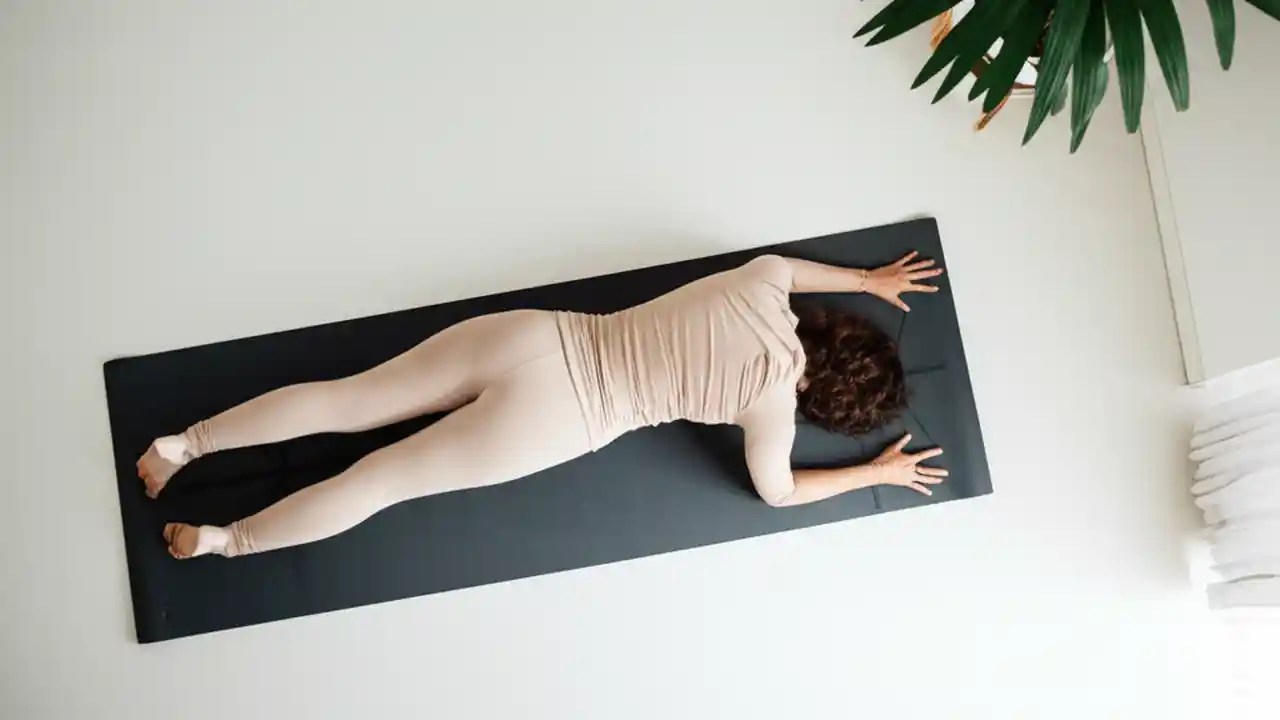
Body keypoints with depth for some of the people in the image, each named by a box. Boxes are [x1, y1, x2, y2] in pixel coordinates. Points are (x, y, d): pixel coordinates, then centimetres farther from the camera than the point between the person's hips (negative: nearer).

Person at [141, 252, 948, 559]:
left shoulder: (764, 285, 7)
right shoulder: (773, 396, -7)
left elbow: (784, 261, 32)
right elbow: (777, 490, 8)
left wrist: (870, 279, 43)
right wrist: (877, 472, 18)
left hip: (538, 336, 6)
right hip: (560, 417, -5)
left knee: (345, 401, 9)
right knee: (382, 478, 4)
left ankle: (183, 444, 16)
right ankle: (222, 540, 12)